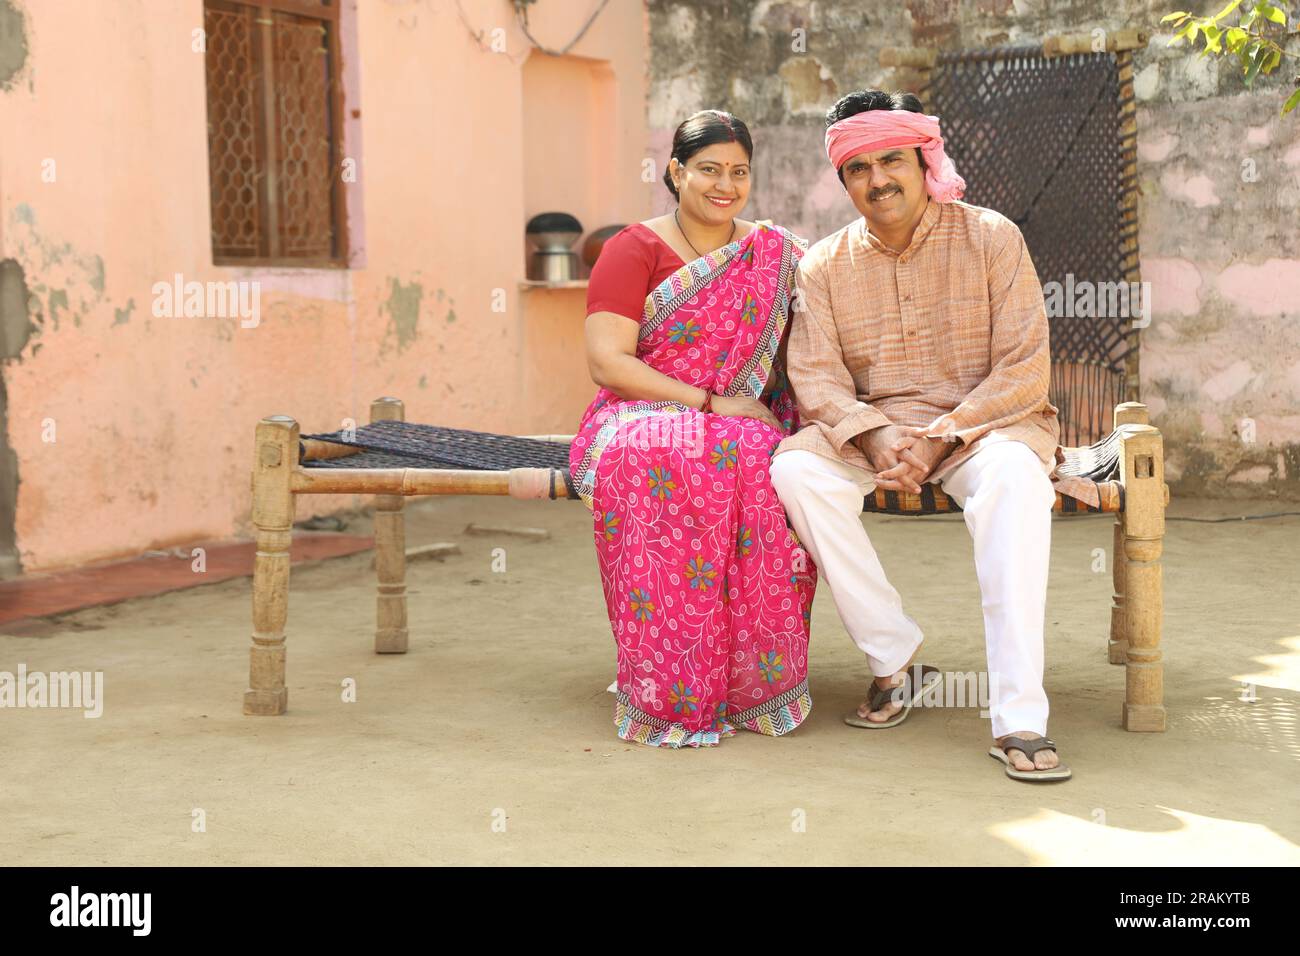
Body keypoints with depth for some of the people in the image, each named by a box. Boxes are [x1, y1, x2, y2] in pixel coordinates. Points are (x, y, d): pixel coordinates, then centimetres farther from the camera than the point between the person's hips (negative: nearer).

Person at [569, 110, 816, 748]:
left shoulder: (775, 253, 13)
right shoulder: (634, 250, 3)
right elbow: (607, 361, -8)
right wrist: (709, 402, -16)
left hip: (745, 425, 2)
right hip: (641, 419, -2)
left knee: (761, 461, -34)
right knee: (659, 463, -38)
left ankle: (755, 681, -24)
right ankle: (671, 692, -31)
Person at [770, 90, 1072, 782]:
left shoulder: (990, 239, -2)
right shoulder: (824, 266, 6)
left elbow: (1023, 369, -8)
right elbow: (816, 375, -2)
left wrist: (938, 439, -20)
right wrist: (874, 436, -23)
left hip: (983, 421, -2)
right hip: (868, 428, 3)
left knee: (1016, 475, -36)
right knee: (795, 467, -28)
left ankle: (1019, 717, -37)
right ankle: (893, 659, -16)